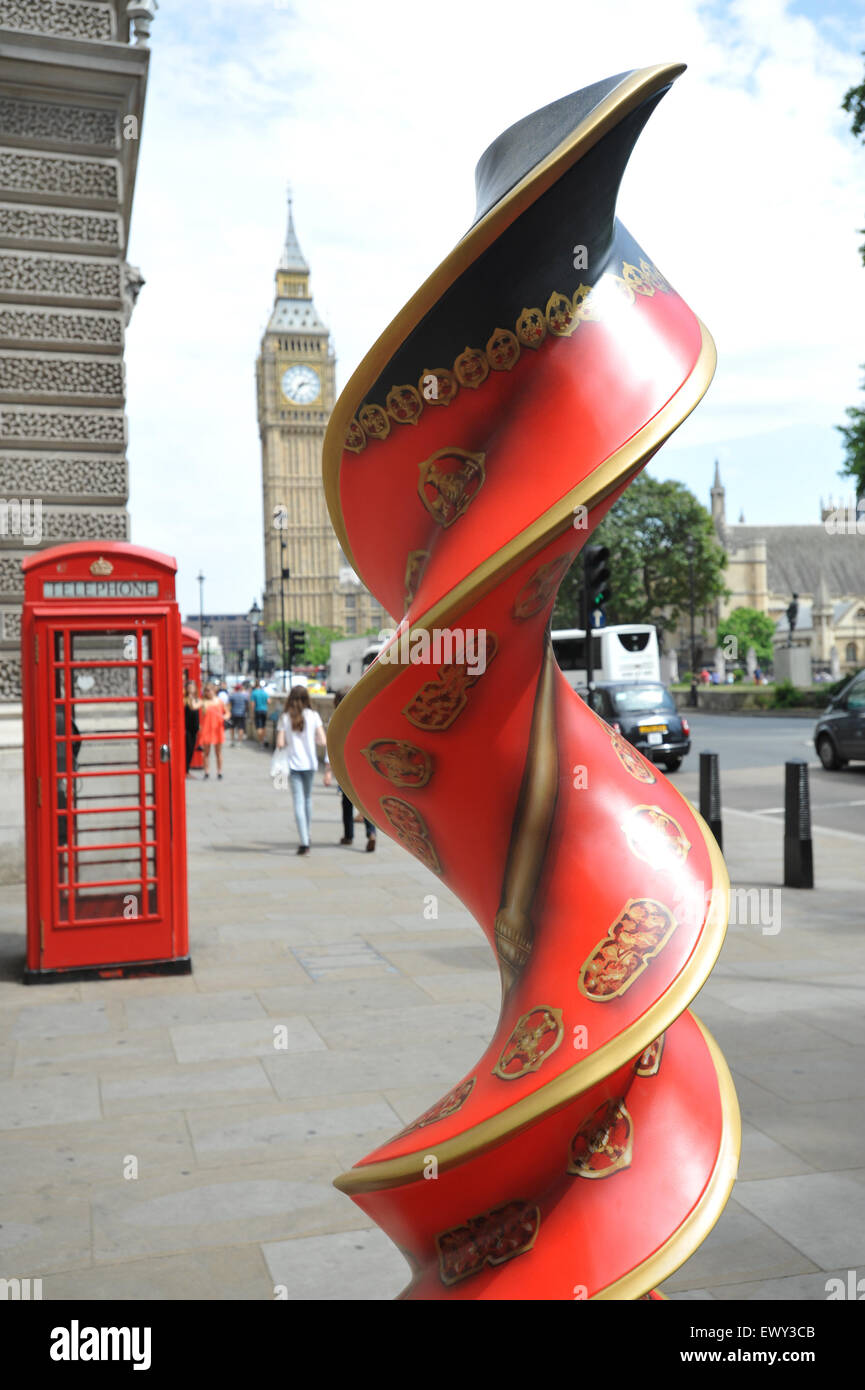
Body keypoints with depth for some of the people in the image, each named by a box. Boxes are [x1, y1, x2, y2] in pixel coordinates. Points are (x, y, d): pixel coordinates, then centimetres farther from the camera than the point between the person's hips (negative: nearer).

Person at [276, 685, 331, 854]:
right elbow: (323, 742, -8)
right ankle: (306, 836, 31)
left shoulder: (285, 717, -3)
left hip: (293, 764, -1)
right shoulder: (313, 716, -3)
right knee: (308, 798, 20)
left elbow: (280, 744, -9)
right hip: (310, 763, 1)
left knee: (299, 802, -2)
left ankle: (304, 842, -11)